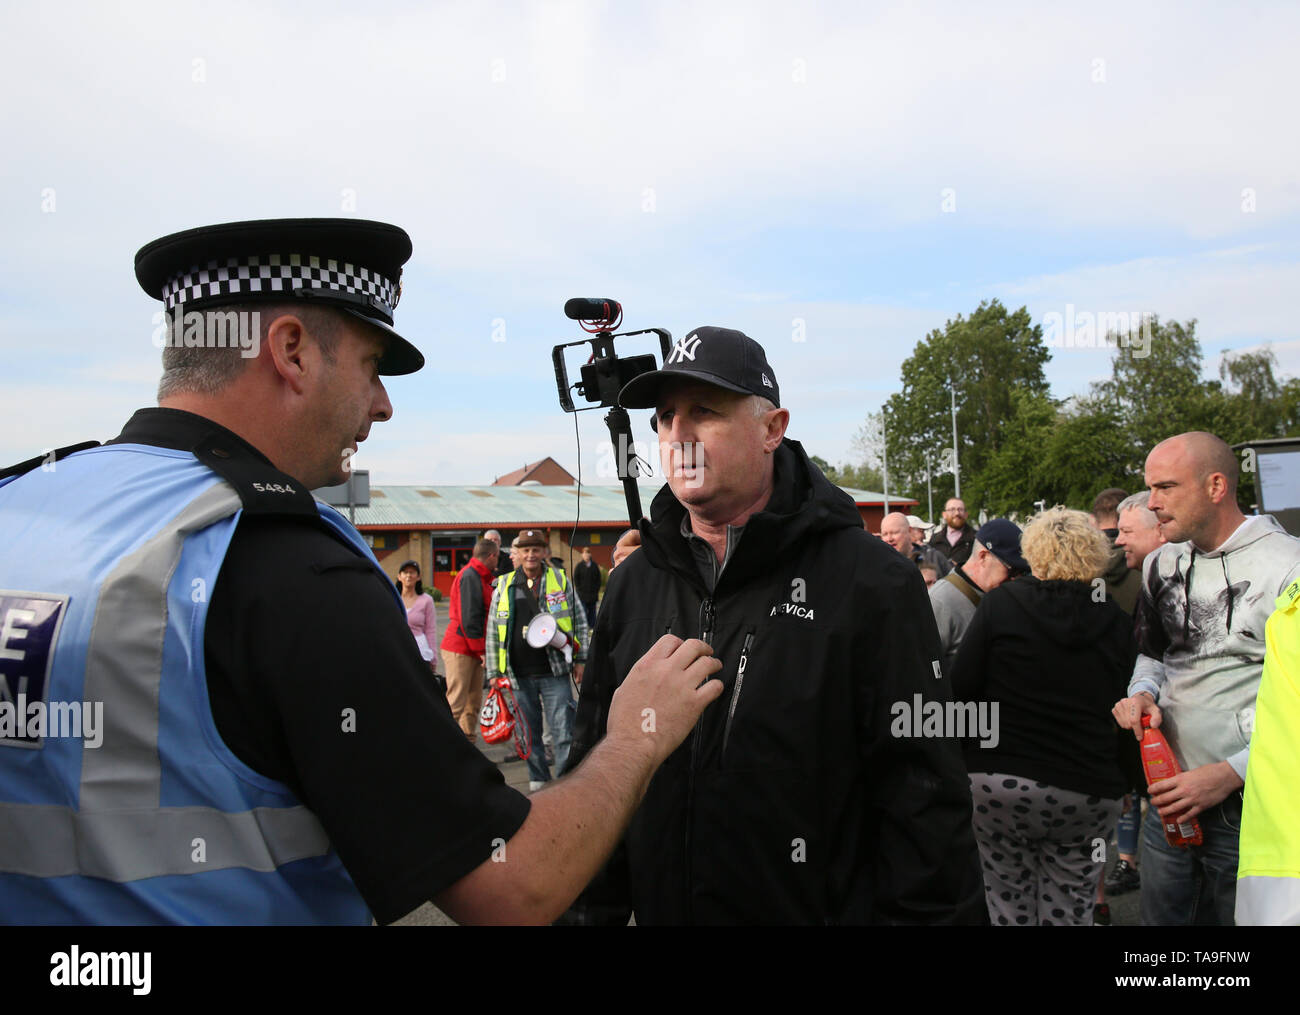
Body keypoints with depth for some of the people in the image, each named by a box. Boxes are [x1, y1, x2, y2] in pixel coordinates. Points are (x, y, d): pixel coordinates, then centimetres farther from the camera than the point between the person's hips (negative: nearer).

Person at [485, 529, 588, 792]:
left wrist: (580, 660, 4)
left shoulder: (561, 580, 4)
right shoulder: (504, 587, 7)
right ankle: (538, 781, 26)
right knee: (529, 733, 12)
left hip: (555, 673, -2)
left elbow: (579, 621, 9)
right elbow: (493, 632, 10)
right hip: (519, 675, 2)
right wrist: (494, 672, 6)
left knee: (563, 732, -3)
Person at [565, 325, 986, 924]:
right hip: (659, 908, 5)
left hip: (823, 908, -4)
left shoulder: (870, 583, -13)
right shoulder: (632, 585, 2)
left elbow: (922, 797, -13)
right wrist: (591, 913, 7)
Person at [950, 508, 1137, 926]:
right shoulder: (1117, 624, 3)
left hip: (998, 781, -1)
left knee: (1008, 905, 11)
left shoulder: (1000, 604, -4)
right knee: (1070, 911, 11)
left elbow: (961, 687, -7)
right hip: (1087, 793, 2)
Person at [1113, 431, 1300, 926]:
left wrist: (1231, 774, -19)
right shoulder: (1162, 564, 8)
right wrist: (1142, 692, -1)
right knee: (1159, 917, 16)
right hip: (1171, 798, 6)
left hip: (1251, 811, -5)